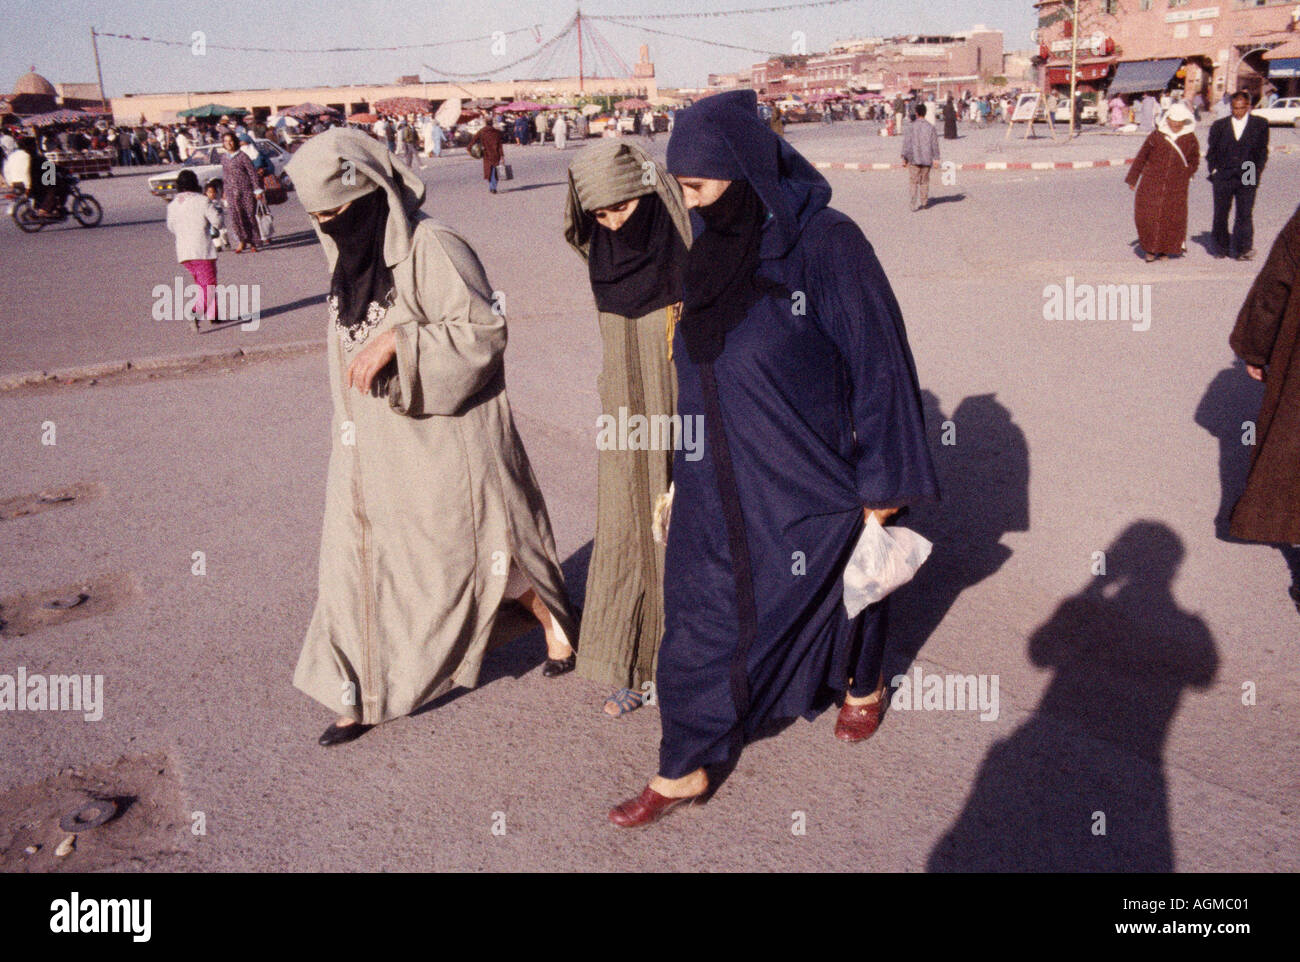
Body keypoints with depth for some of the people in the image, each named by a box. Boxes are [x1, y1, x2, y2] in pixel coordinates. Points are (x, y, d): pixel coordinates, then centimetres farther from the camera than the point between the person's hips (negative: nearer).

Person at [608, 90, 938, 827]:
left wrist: (880, 482, -12)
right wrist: (681, 473, 15)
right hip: (721, 482, 6)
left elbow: (877, 360, -15)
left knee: (834, 588, 19)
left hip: (806, 479, -5)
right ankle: (685, 769, 24)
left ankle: (864, 684, 51)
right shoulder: (714, 248, 1)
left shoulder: (826, 244, -19)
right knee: (700, 613, 9)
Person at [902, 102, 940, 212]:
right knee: (924, 181, 16)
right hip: (927, 159, 3)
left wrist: (904, 158, -2)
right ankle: (924, 202, 25)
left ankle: (914, 204, -8)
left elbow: (906, 143, -7)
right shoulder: (931, 127, 1)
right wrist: (936, 158, 9)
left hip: (914, 159, -3)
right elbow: (935, 143, 3)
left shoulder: (911, 126, -7)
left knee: (913, 182, 1)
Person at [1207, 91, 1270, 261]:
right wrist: (1213, 169, 2)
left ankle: (1243, 249, -2)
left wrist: (1257, 170, 1)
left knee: (1245, 214, -4)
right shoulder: (1219, 125, 8)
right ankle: (1221, 247, 19)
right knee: (1220, 213, 6)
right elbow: (1211, 150, 13)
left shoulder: (1260, 124, 6)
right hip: (1223, 177, 1)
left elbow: (1263, 150, 9)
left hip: (1247, 177, -1)